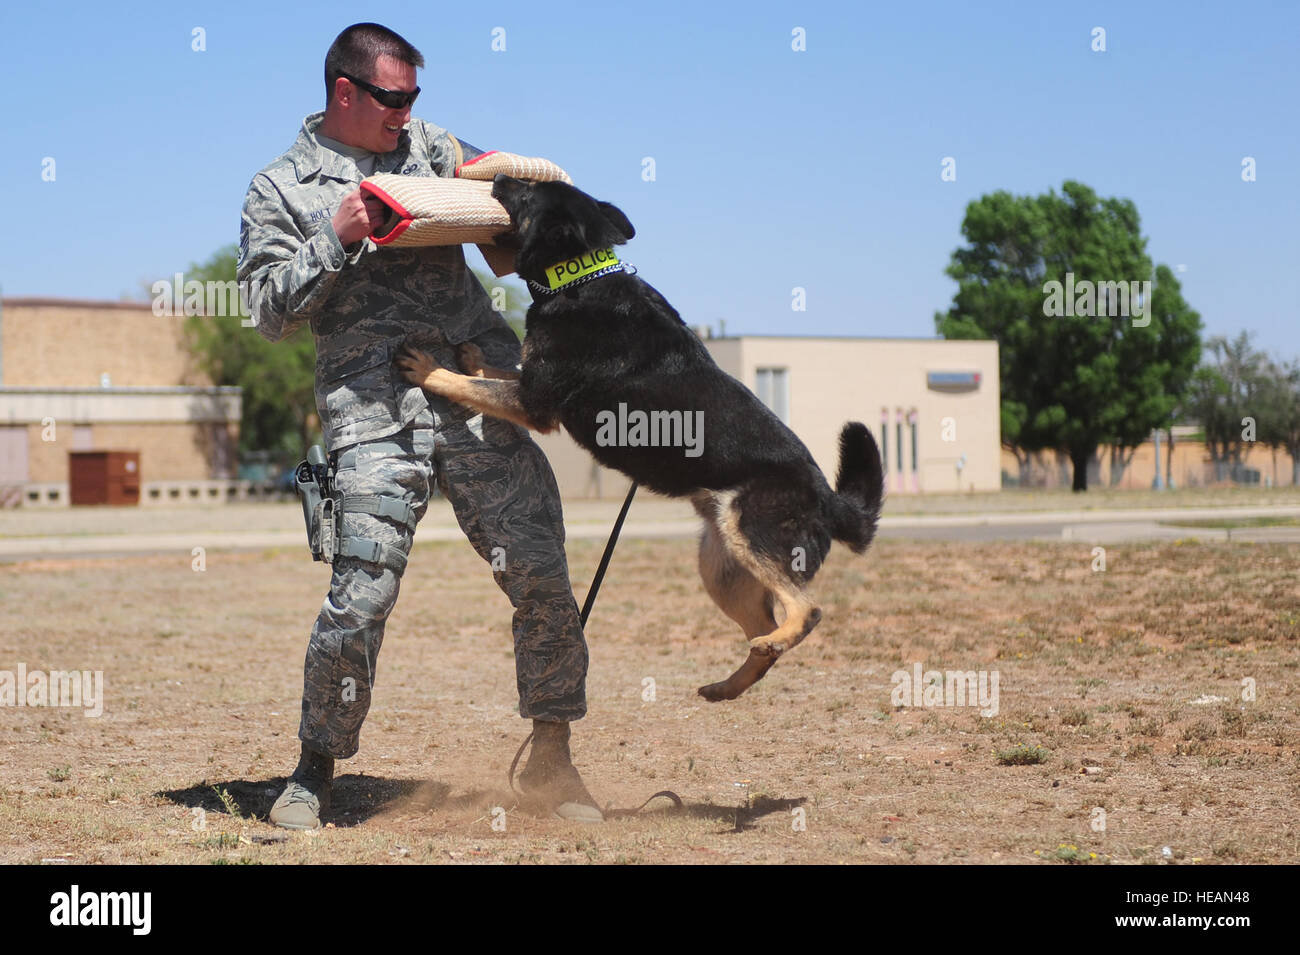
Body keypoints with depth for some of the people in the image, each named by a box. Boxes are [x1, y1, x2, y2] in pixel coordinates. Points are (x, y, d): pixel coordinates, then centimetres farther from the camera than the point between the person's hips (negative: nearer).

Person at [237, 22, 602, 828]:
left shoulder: (427, 145, 20)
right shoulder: (281, 189, 10)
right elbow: (269, 310, 2)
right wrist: (337, 240, -8)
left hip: (482, 395, 4)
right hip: (375, 412, -4)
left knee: (543, 578, 0)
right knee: (362, 596, -10)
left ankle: (551, 759, 16)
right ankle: (316, 770, 10)